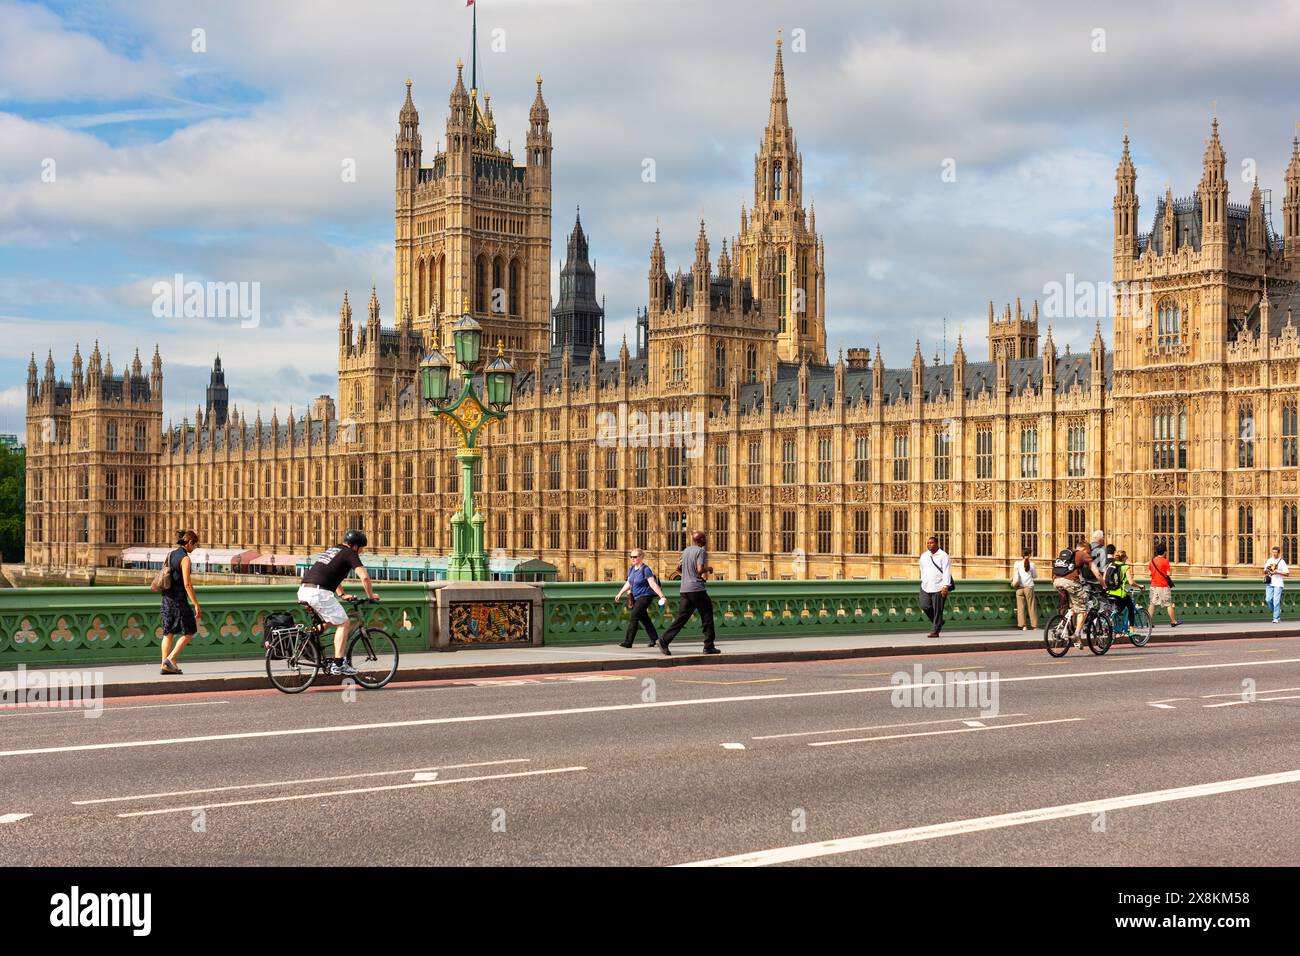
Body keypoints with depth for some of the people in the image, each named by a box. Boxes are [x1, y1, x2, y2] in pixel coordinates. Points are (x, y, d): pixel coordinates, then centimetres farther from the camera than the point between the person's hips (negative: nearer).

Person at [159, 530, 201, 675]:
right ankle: (170, 659, -6)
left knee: (168, 633, 9)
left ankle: (165, 665, 7)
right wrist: (196, 605, -15)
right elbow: (187, 584, -18)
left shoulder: (169, 555, 11)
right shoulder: (185, 558, -13)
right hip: (179, 599, -8)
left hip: (167, 598, 8)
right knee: (189, 631, 3)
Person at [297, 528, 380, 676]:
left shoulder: (332, 549, 28)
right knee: (343, 623, 1)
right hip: (319, 592, -8)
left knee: (327, 621, 28)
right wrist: (371, 595, 7)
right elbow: (364, 577, -9)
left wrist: (342, 594, 45)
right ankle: (338, 665, -3)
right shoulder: (350, 553, 2)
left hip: (303, 591, 9)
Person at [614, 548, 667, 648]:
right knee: (644, 619, 14)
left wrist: (661, 596, -26)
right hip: (635, 597, 8)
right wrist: (620, 594, 17)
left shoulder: (645, 570, -16)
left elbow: (653, 584, -21)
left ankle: (628, 642, -13)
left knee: (633, 617, -14)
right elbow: (628, 583, 19)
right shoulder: (631, 569, 7)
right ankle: (655, 639, 27)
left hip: (645, 597, -8)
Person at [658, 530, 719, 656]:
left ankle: (664, 641, -9)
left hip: (685, 589, 7)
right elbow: (700, 569, -20)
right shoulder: (701, 551, -8)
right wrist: (708, 568, 1)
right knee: (707, 617, 4)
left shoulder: (685, 551, 16)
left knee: (681, 617, 4)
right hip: (697, 589, -7)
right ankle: (709, 646, 5)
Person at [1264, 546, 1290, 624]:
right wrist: (1266, 571, -3)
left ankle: (1276, 618, -7)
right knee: (1268, 600, -3)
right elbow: (1265, 571, 21)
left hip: (1278, 584, -4)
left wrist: (1277, 572, -15)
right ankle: (1277, 611, 22)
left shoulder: (1282, 562, 1)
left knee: (1276, 600, -10)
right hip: (1269, 583, 4)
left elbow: (1287, 574, -2)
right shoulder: (1269, 561, 13)